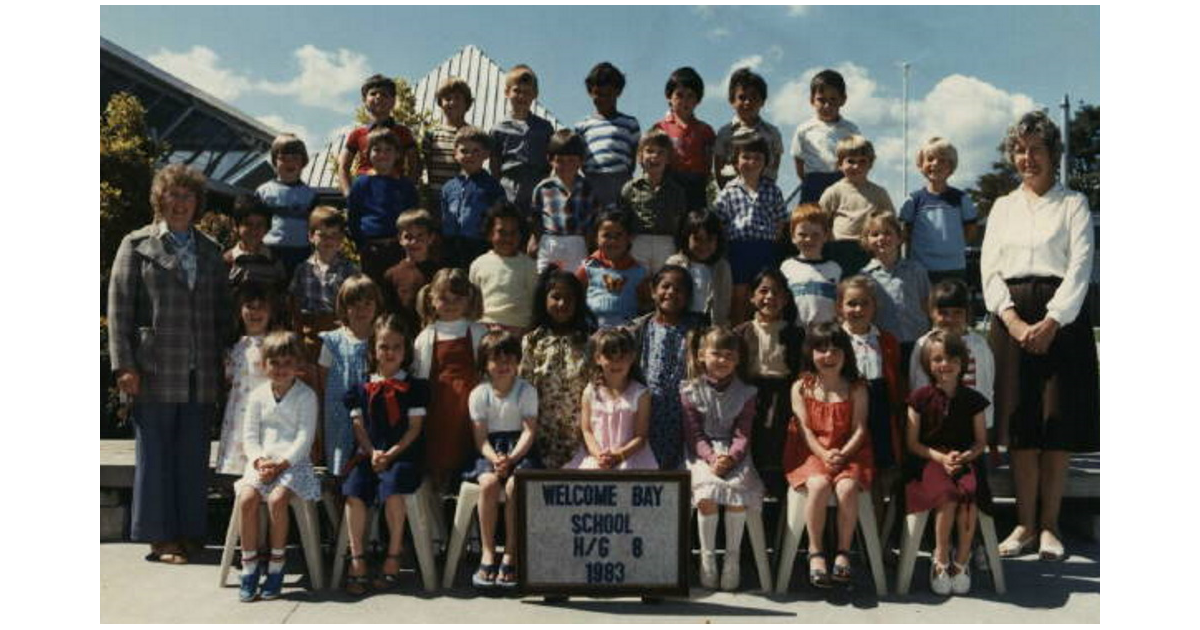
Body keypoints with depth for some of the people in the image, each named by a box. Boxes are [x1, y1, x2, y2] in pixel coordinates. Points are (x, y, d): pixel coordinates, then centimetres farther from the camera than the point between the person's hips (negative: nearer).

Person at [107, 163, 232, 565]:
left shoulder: (210, 251, 15)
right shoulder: (137, 245, 3)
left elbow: (223, 312, 16)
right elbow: (119, 308, -2)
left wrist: (223, 362, 8)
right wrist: (124, 365, -9)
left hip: (201, 376, 4)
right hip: (155, 371, -4)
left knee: (194, 456, 7)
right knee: (155, 454, 3)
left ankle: (188, 531, 18)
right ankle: (158, 537, 11)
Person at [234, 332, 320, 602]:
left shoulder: (306, 395, -1)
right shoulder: (258, 395, 11)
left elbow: (305, 437, -8)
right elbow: (250, 434, 8)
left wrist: (281, 463, -17)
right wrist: (259, 460, -10)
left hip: (293, 462, -3)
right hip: (261, 462, 4)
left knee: (277, 499, -30)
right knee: (246, 499, -24)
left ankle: (276, 567, -14)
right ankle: (249, 567, -13)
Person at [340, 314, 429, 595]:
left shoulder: (414, 386, 6)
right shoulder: (362, 388, 13)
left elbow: (414, 428, 0)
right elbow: (359, 427, 9)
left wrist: (390, 454, -11)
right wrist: (372, 453, -8)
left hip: (403, 454, -3)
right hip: (369, 454, 3)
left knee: (392, 488, -31)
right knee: (353, 491, -24)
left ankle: (394, 557, -17)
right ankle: (357, 559, -15)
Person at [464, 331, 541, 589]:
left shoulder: (527, 391, 1)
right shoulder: (478, 394, 3)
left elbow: (529, 431, -6)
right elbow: (480, 437, -2)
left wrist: (511, 458, -22)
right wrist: (495, 459, -22)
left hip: (520, 449, -1)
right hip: (489, 450, 1)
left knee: (514, 484, -31)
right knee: (488, 483, -30)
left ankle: (510, 555, -20)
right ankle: (487, 553, -20)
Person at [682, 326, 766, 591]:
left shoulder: (744, 392, 8)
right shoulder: (691, 391, 5)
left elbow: (743, 434, 0)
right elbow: (693, 433, -1)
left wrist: (731, 457, -19)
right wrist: (711, 458, -18)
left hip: (735, 454, 1)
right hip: (702, 454, -1)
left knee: (738, 488, -28)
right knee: (707, 491, -29)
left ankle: (733, 556, -14)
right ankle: (707, 556, -14)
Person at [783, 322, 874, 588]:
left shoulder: (856, 389, 7)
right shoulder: (802, 387, 5)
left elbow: (859, 429, -1)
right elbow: (804, 428, -2)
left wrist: (842, 453, -17)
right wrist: (824, 454, -17)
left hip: (848, 453, 1)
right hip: (811, 453, 0)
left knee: (847, 487, -30)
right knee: (819, 485, -31)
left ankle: (843, 552, -14)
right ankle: (815, 552, -16)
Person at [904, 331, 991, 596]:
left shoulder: (973, 399, 7)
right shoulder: (920, 398, 2)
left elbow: (981, 442, 11)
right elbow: (912, 443, 2)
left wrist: (966, 456, -10)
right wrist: (941, 457, -13)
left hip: (965, 460, 2)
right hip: (929, 461, -2)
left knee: (970, 494, -31)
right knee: (948, 496, -32)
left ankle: (962, 559, -11)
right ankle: (941, 558, -11)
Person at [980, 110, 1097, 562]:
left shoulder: (1073, 204, 7)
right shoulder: (1003, 207, 16)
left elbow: (1080, 267, -4)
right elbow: (989, 269, 7)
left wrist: (1051, 322, -15)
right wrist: (1013, 320, -9)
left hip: (1061, 316, -2)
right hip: (1012, 316, 2)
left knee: (1059, 425, -2)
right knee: (1020, 424, 1)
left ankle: (1049, 525, 8)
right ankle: (1024, 524, 8)